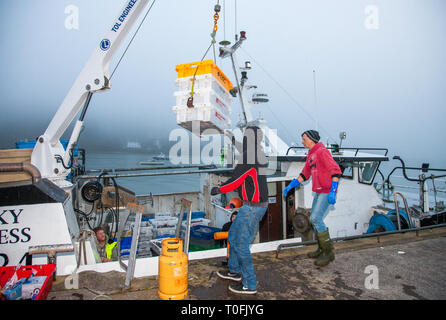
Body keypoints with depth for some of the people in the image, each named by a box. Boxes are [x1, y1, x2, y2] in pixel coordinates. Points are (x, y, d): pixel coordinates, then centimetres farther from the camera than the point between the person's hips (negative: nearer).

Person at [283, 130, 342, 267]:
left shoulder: (322, 151, -14)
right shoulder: (311, 155, 15)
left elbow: (336, 171, -21)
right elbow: (304, 175, 19)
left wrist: (332, 192, -29)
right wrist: (290, 186, 10)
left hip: (327, 191, -9)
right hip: (319, 191, 10)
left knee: (316, 219, -14)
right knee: (315, 219, 12)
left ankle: (328, 252, -2)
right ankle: (322, 249, 25)